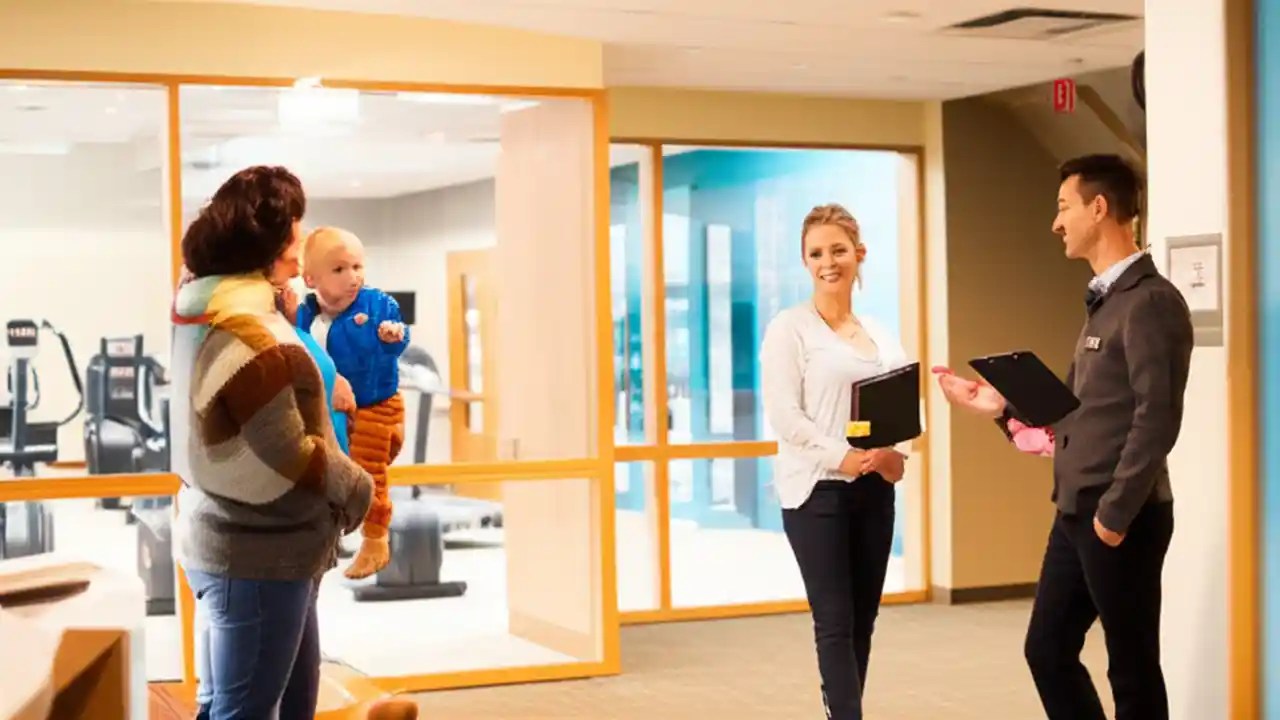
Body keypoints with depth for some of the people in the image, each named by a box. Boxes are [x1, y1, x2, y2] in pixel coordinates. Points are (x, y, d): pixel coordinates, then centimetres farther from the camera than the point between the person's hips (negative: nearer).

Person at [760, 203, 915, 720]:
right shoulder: (789, 328, -4)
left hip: (874, 489, 6)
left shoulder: (879, 334, 13)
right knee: (835, 622, -8)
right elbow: (784, 416, -12)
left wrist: (896, 454, -8)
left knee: (862, 620, 7)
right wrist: (843, 458, -19)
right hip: (816, 489, -6)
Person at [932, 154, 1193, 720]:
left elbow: (1156, 418, -21)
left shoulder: (1150, 301, -14)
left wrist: (1116, 511, -20)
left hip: (1120, 518, -10)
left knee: (1132, 667, 1)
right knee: (1047, 651, 15)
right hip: (1076, 512, 10)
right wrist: (1001, 406, 9)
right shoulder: (1103, 301, 16)